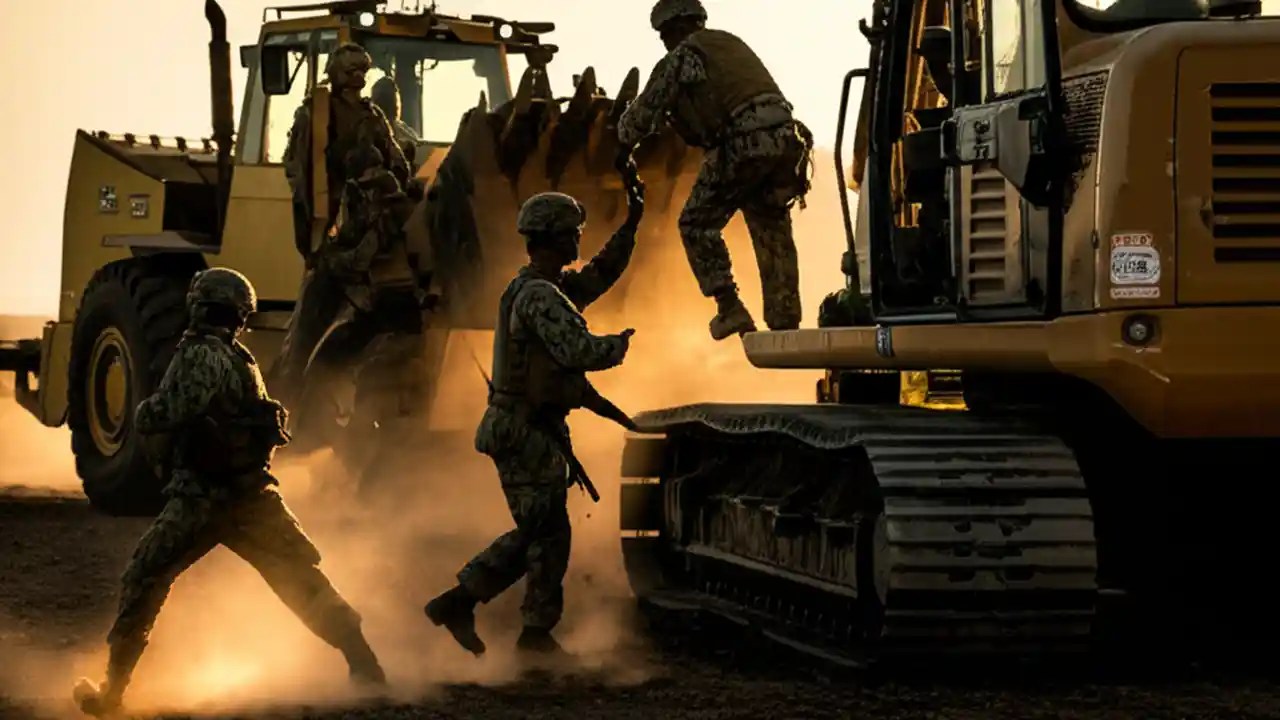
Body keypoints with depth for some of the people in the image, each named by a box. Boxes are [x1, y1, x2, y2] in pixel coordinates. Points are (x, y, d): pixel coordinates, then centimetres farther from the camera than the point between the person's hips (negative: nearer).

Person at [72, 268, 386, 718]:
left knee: (142, 583, 3)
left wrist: (144, 411, 0)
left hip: (200, 498, -7)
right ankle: (364, 666, 10)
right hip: (253, 495, 7)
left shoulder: (199, 355, -11)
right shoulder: (244, 362, 13)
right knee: (303, 583, 14)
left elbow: (166, 417, -22)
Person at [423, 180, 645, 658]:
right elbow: (578, 352, -28)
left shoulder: (549, 287, 15)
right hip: (528, 433, -10)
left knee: (533, 533, 15)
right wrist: (619, 345, -9)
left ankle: (456, 602, 15)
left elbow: (597, 278, 28)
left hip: (526, 428, 10)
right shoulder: (540, 296, -18)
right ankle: (537, 632, 7)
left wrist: (630, 227, 21)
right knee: (549, 533, -2)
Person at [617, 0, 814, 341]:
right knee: (773, 235, 14)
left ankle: (730, 308, -1)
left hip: (743, 144, -6)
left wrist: (624, 137, 32)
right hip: (784, 138, 7)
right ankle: (785, 323, 11)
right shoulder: (731, 44, 28)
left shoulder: (680, 57, 7)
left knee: (697, 224, 9)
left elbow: (644, 114, 10)